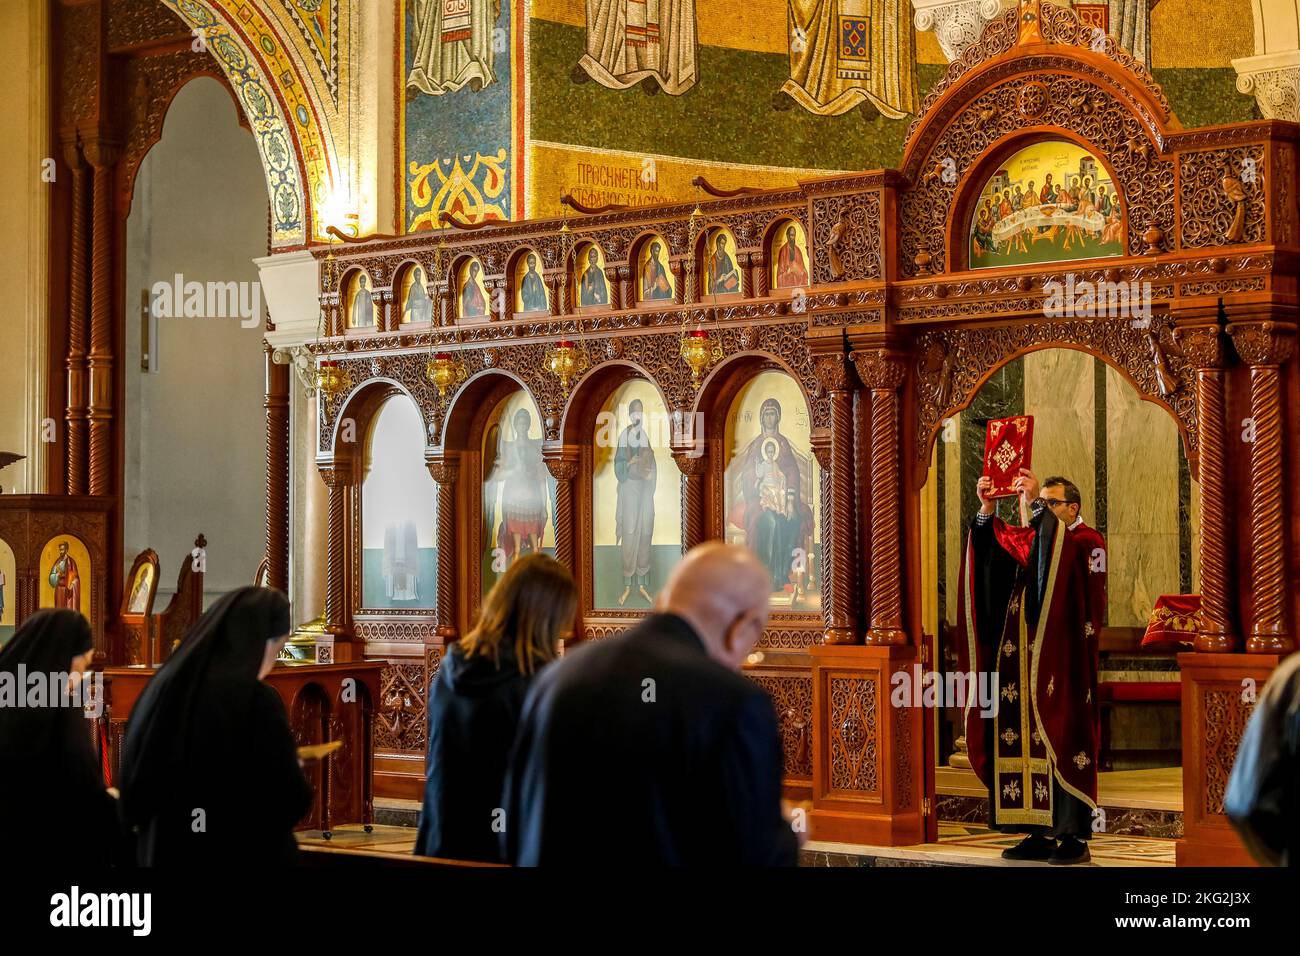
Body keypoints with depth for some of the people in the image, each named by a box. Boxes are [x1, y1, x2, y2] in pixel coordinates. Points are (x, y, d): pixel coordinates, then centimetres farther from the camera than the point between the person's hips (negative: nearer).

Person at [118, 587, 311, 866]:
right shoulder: (256, 701, -17)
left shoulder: (164, 684, 1)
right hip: (243, 856, -6)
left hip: (165, 853, 6)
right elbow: (292, 802, -14)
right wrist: (292, 769, 6)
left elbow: (134, 784, 9)